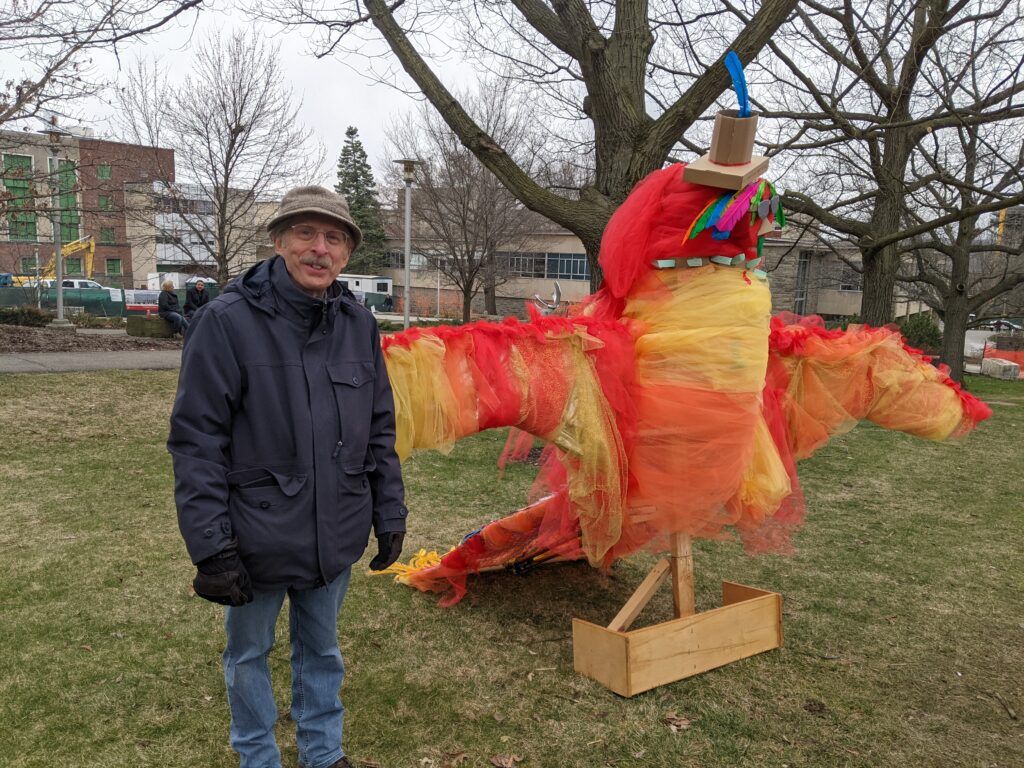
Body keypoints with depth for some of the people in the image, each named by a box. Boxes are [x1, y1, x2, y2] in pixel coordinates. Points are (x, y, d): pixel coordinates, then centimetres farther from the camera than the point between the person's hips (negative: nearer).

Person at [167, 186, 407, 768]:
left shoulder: (359, 324, 0)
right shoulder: (229, 321, -14)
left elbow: (380, 430, 7)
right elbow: (197, 440, -14)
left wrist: (391, 515, 7)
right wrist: (210, 545, -16)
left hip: (337, 539, 4)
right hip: (257, 539, -3)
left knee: (322, 650, 22)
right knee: (249, 655, 18)